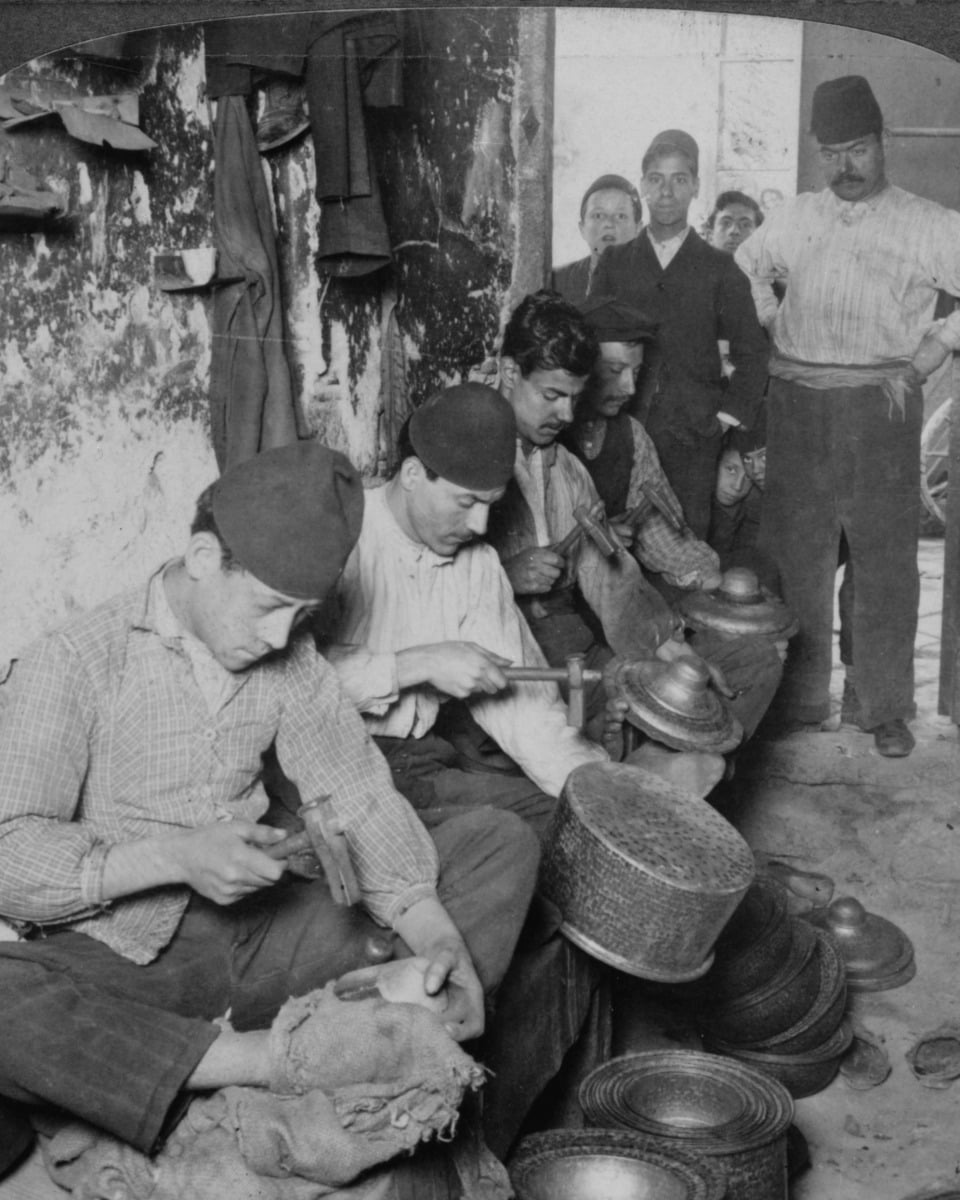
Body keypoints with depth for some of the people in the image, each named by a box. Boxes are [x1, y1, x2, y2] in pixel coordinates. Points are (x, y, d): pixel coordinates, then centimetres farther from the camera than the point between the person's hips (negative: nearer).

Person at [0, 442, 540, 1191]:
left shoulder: (292, 658, 5)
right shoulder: (73, 664, -9)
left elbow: (364, 801, 2)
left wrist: (433, 930, -15)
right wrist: (174, 856, -28)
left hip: (266, 933, 5)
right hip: (125, 958, -4)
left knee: (504, 841, -4)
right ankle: (269, 1062, -27)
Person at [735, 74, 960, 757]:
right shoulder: (795, 219, 13)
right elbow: (745, 266, 27)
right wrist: (772, 329, 13)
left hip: (880, 404, -3)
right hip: (797, 403, 3)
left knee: (885, 560, 0)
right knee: (796, 555, 5)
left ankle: (887, 708, 10)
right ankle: (800, 701, 16)